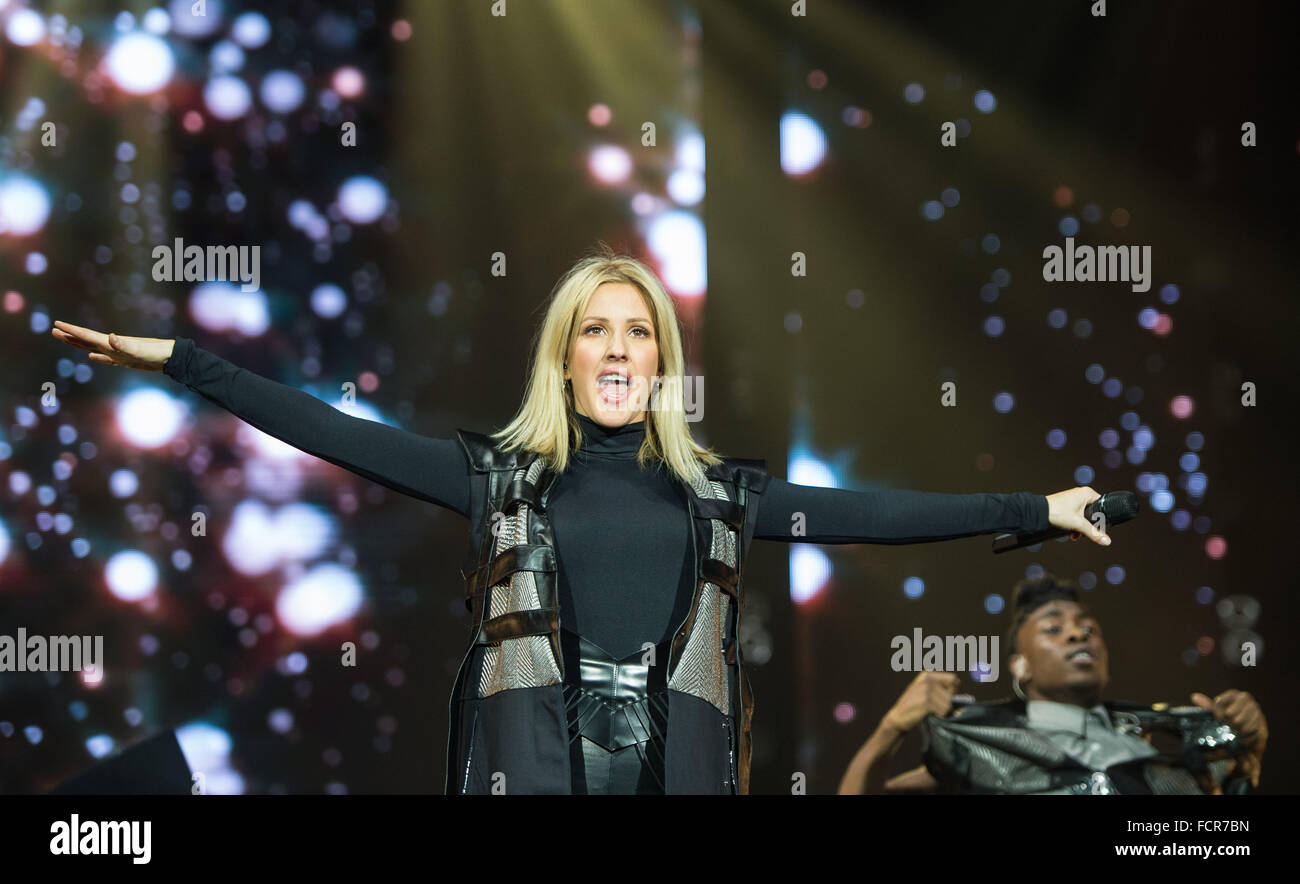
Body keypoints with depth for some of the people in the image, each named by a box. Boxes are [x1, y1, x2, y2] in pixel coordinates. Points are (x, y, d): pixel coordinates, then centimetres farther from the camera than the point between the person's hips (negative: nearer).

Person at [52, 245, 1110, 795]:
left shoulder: (719, 491, 13)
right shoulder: (500, 476, 9)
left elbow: (869, 512, 12)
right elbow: (339, 435, 4)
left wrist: (1035, 509, 10)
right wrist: (180, 359, -2)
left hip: (676, 765, 2)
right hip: (536, 764, -1)